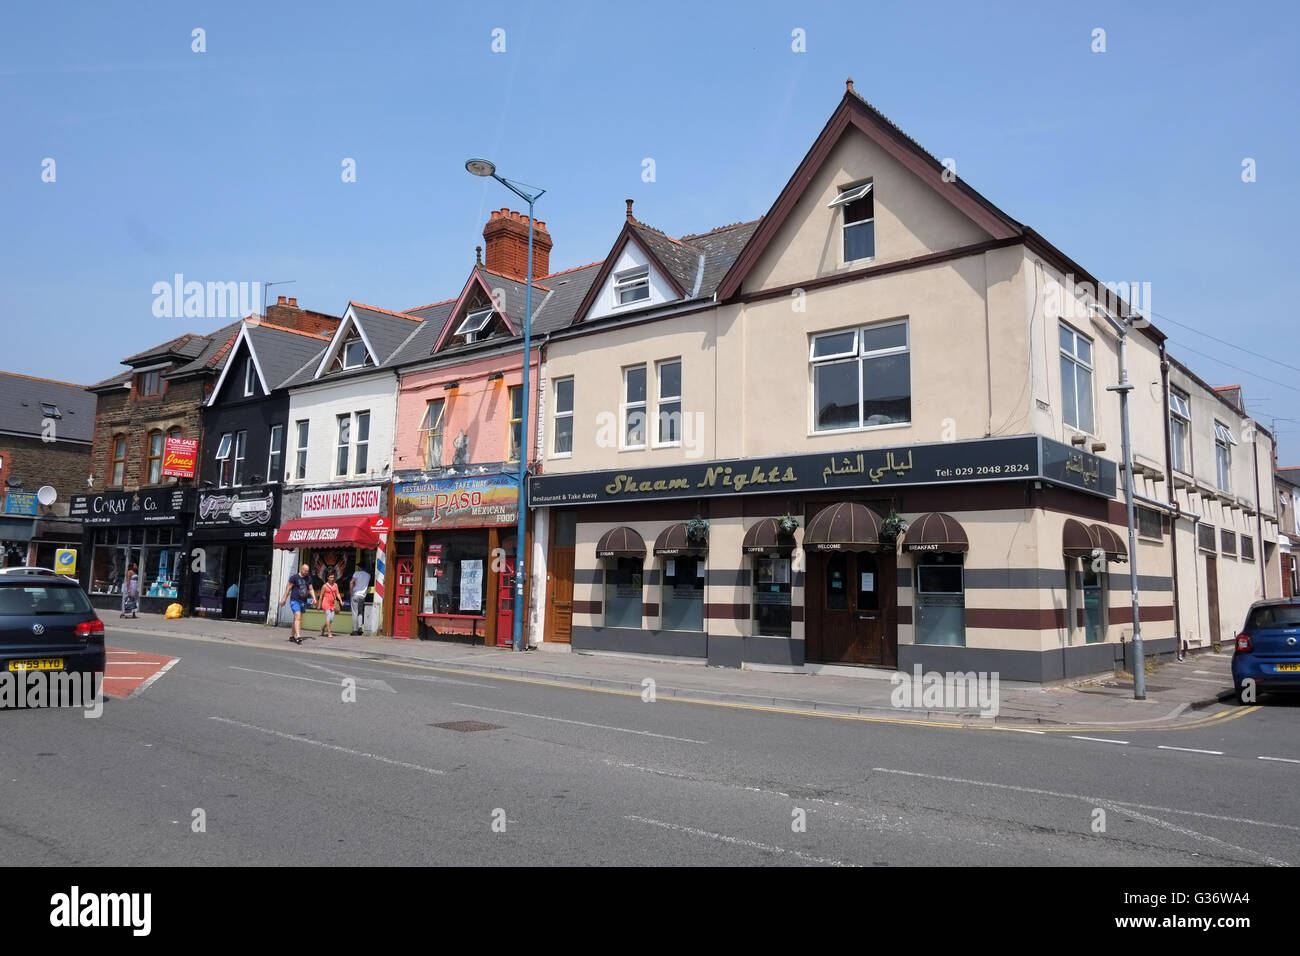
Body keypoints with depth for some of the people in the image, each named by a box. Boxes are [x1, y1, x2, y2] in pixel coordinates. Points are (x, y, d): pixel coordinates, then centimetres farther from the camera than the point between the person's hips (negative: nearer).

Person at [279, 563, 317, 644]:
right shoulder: (294, 577, -5)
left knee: (297, 618, 12)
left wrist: (314, 598, 1)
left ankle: (292, 635, 22)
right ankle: (298, 636, -26)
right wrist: (284, 599, -5)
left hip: (304, 601, 6)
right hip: (295, 601, -6)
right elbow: (288, 588, -4)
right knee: (298, 617, -18)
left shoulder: (308, 578, 11)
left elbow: (311, 589, 15)